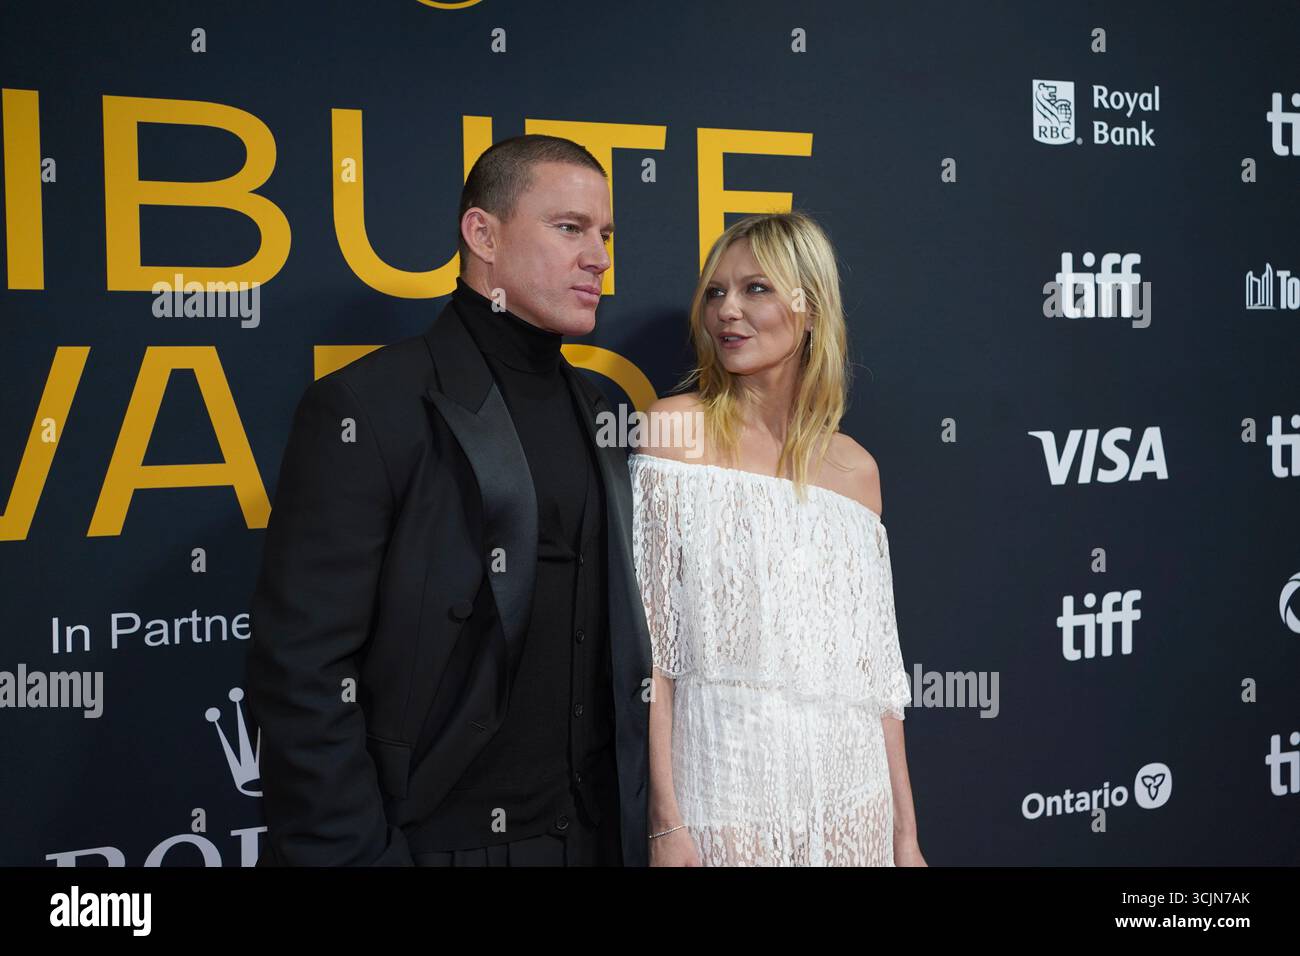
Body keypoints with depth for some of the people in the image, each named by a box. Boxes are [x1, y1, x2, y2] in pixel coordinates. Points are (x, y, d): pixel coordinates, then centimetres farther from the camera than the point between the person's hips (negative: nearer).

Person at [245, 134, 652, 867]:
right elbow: (303, 674, -16)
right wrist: (353, 853, -17)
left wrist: (640, 817, 6)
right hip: (438, 842, -6)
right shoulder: (367, 411, -13)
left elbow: (615, 641, 10)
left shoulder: (595, 412, 8)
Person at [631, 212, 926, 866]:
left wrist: (905, 836, 8)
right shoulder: (677, 428, -5)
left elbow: (876, 669, 9)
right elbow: (652, 640, -9)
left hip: (849, 792, 4)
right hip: (726, 782, -3)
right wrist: (665, 823, -14)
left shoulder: (855, 469, 6)